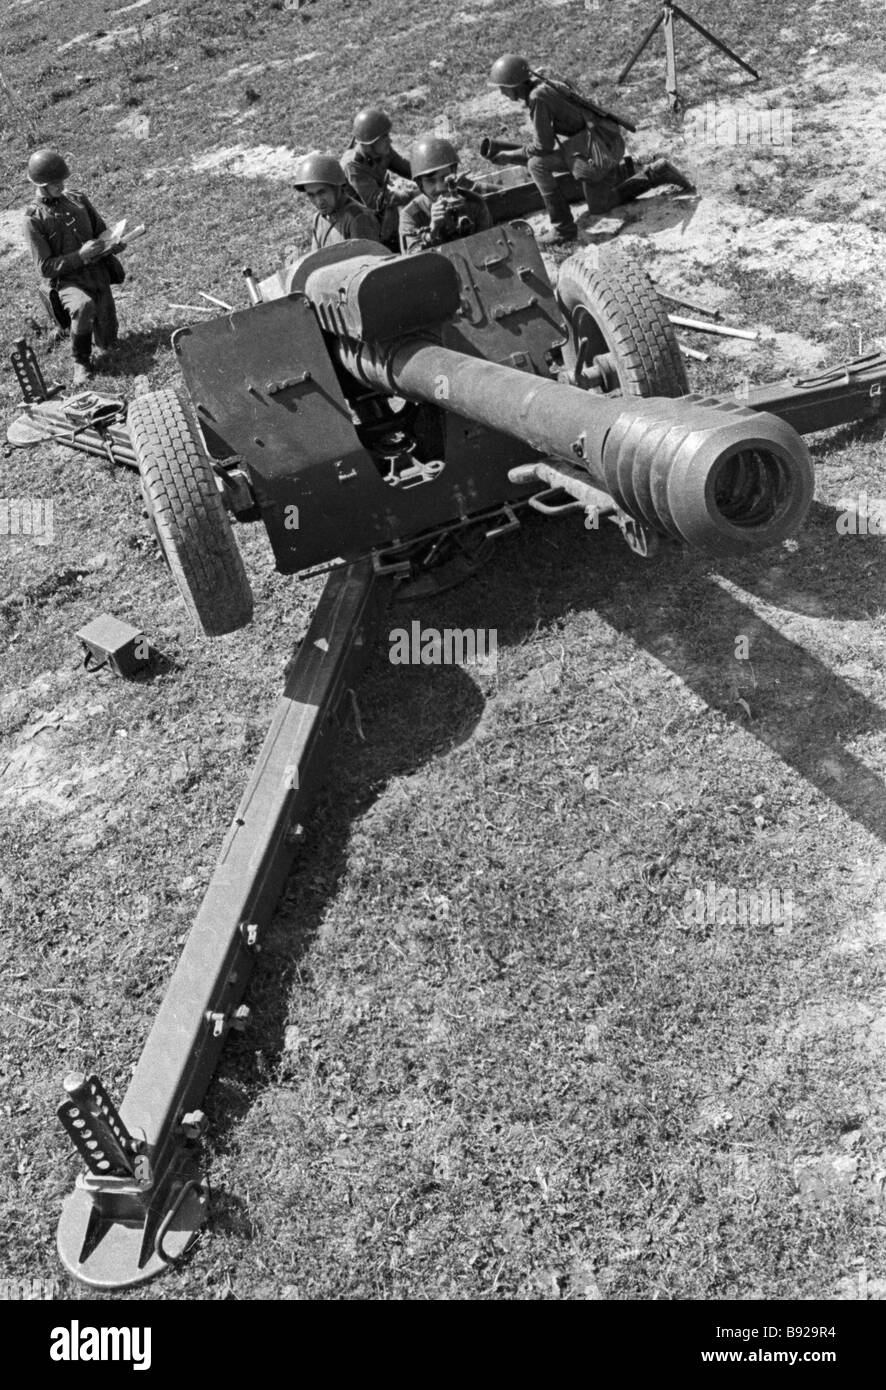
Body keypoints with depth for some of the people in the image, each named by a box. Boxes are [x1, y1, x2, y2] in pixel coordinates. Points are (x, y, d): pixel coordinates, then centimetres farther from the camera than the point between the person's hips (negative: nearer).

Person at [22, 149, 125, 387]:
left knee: (108, 343, -4)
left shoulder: (78, 200, 7)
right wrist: (81, 256, -20)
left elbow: (103, 231, 17)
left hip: (98, 275, 4)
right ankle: (81, 363, -16)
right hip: (67, 280, -4)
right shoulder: (33, 219, -6)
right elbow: (45, 267, -9)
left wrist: (113, 244, -8)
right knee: (84, 306, -39)